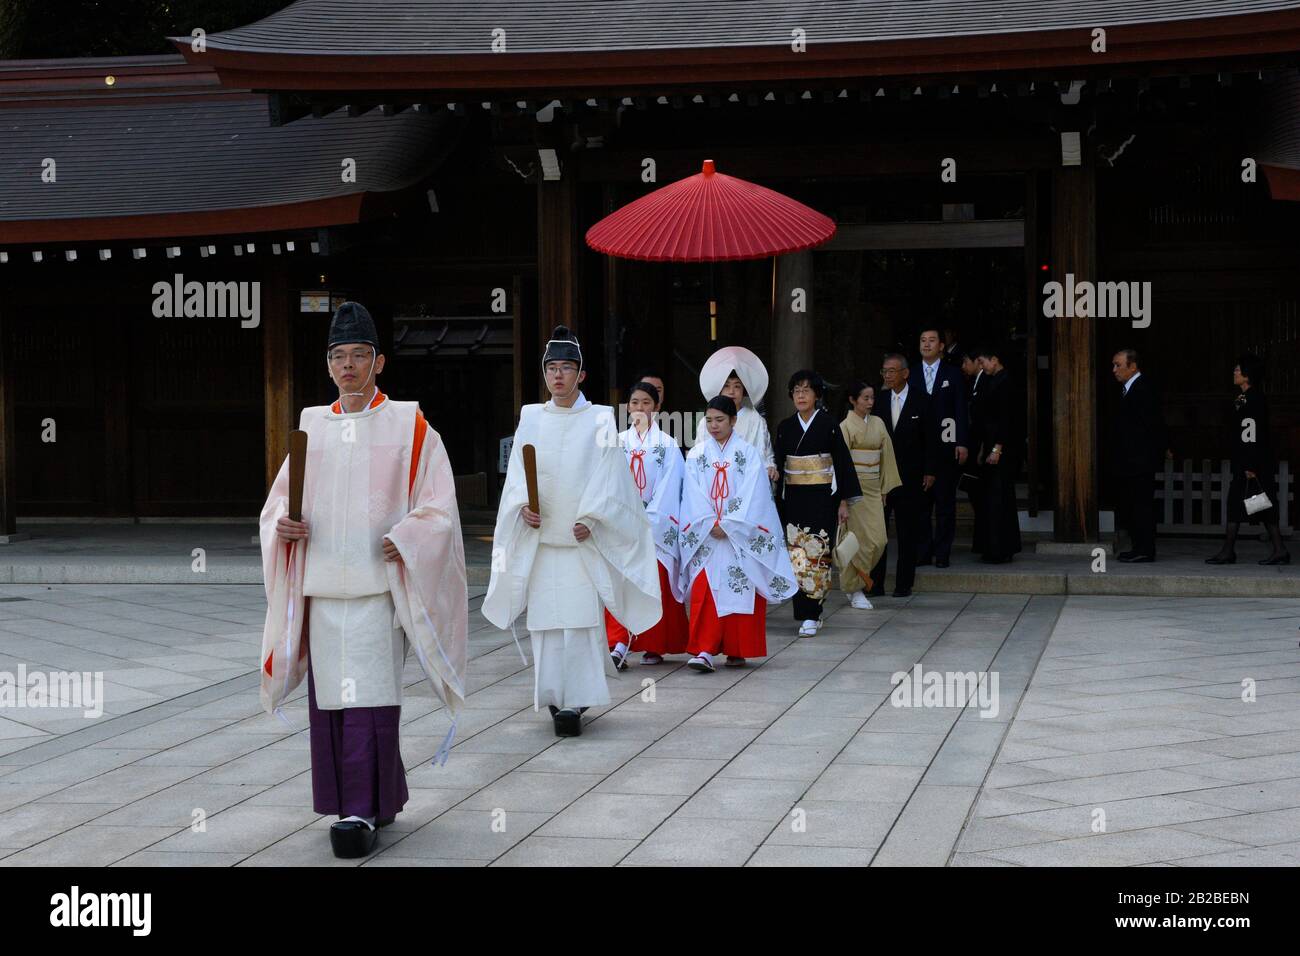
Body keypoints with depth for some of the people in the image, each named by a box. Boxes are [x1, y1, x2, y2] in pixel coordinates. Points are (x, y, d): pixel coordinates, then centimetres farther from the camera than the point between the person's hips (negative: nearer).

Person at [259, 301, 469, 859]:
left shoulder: (408, 426, 2)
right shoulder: (312, 427, 13)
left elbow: (438, 506, 0)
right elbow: (279, 499, 18)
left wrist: (404, 540, -16)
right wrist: (283, 525, -3)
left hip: (379, 583, -4)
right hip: (321, 585, 4)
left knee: (369, 695, -10)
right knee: (330, 695, 4)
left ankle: (362, 811, -8)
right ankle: (378, 797, 17)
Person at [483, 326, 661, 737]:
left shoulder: (598, 420, 3)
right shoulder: (531, 418, 11)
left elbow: (606, 475, -3)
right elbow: (517, 472, 7)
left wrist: (590, 519, -13)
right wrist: (523, 505, -11)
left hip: (582, 537, -3)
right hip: (540, 536, 3)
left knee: (580, 617, -10)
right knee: (544, 617, 2)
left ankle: (574, 701, -11)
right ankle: (556, 695, 13)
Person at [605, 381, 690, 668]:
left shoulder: (667, 445, 3)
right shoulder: (618, 442, 9)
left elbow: (668, 487, -3)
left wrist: (648, 519, -11)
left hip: (657, 524, -2)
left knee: (657, 584, 0)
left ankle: (655, 646, 9)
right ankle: (620, 642, -13)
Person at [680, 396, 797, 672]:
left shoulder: (748, 453, 1)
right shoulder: (696, 454, 8)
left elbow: (752, 495, -6)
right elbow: (693, 495, 2)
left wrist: (728, 525, -13)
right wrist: (711, 524, -10)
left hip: (741, 536, -1)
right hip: (706, 535, 1)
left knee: (741, 591, -1)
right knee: (705, 592, -8)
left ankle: (737, 650, 8)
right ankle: (704, 651, -12)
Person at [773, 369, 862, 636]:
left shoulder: (828, 424, -2)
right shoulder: (785, 427, 7)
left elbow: (842, 462, -1)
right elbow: (777, 464, 12)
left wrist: (844, 501, -5)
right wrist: (776, 498, 5)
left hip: (822, 499, -3)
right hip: (793, 500, 3)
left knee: (817, 554, -7)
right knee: (797, 555, -1)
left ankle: (811, 616, -5)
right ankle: (809, 614, 7)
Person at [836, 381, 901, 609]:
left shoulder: (878, 424, 10)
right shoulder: (846, 426, -6)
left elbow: (886, 456, 13)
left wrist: (885, 488, 10)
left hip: (873, 489, 5)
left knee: (878, 540, -2)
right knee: (858, 539, -4)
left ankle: (855, 581, 16)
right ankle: (855, 589, 8)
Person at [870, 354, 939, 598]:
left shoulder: (921, 400, -1)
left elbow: (931, 438, 0)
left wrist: (930, 472, -4)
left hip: (910, 476, -2)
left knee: (908, 532, 3)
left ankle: (904, 584, 9)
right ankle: (875, 583, 4)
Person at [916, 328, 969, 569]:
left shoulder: (953, 375, 5)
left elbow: (961, 411, 1)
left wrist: (962, 443, -8)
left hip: (946, 448, -2)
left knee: (945, 502, 1)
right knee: (920, 502, 3)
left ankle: (942, 553, 5)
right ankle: (923, 551, 9)